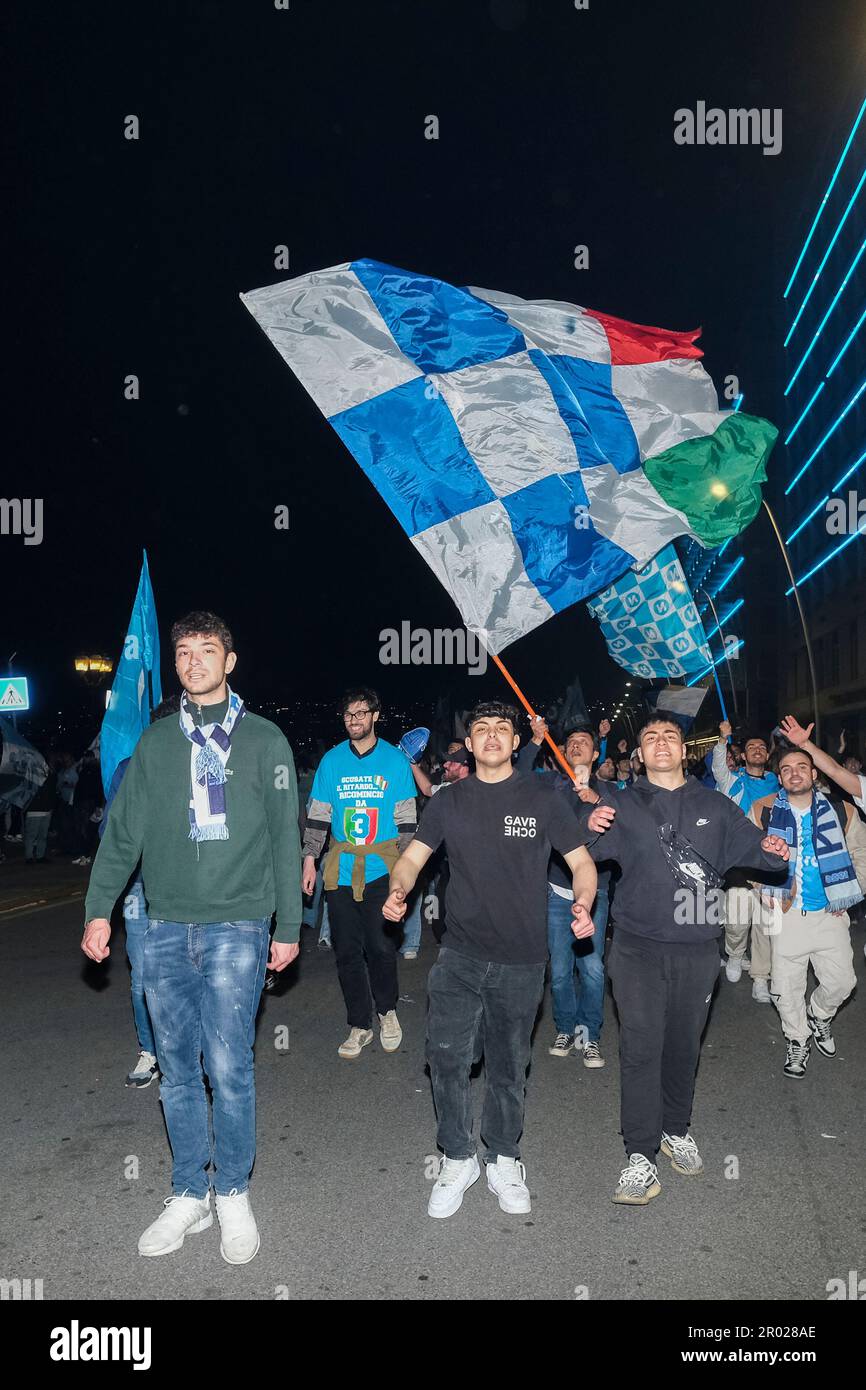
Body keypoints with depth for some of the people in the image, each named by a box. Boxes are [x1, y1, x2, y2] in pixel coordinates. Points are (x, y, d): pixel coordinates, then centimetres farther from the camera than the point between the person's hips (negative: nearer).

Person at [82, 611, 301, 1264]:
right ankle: (189, 1195, 25)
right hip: (166, 929, 3)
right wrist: (99, 907, 3)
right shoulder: (155, 743, 10)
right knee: (177, 1069, 10)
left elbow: (285, 837, 3)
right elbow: (123, 831, 10)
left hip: (236, 926, -3)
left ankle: (233, 1194, 18)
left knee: (228, 1066, -3)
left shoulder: (264, 739, 2)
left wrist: (288, 925, 2)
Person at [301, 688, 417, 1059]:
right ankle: (359, 1026, 18)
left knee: (380, 946, -7)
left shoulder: (395, 760, 3)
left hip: (382, 868, -2)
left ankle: (387, 1011, 19)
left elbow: (407, 819, 5)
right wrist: (310, 860, 4)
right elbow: (317, 815, 11)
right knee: (347, 950, 5)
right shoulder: (331, 760, 7)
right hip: (340, 869, 2)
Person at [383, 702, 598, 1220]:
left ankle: (504, 1160, 33)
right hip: (460, 957, 1)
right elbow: (413, 857, 5)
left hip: (522, 961, -1)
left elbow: (582, 862, 1)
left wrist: (582, 904, -19)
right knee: (447, 1058, -3)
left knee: (509, 1067, 12)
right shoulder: (449, 802, 5)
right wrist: (398, 891, -16)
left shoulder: (542, 798, -2)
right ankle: (458, 1161, 20)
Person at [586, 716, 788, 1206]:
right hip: (638, 947, -2)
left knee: (684, 1045, 14)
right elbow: (584, 853, -3)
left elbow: (748, 842, 14)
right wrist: (589, 830, -26)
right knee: (641, 1047, -5)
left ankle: (676, 1130, 34)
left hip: (698, 949, 2)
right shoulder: (623, 805, 2)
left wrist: (770, 848, -9)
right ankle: (641, 1157, 1)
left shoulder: (714, 806, 9)